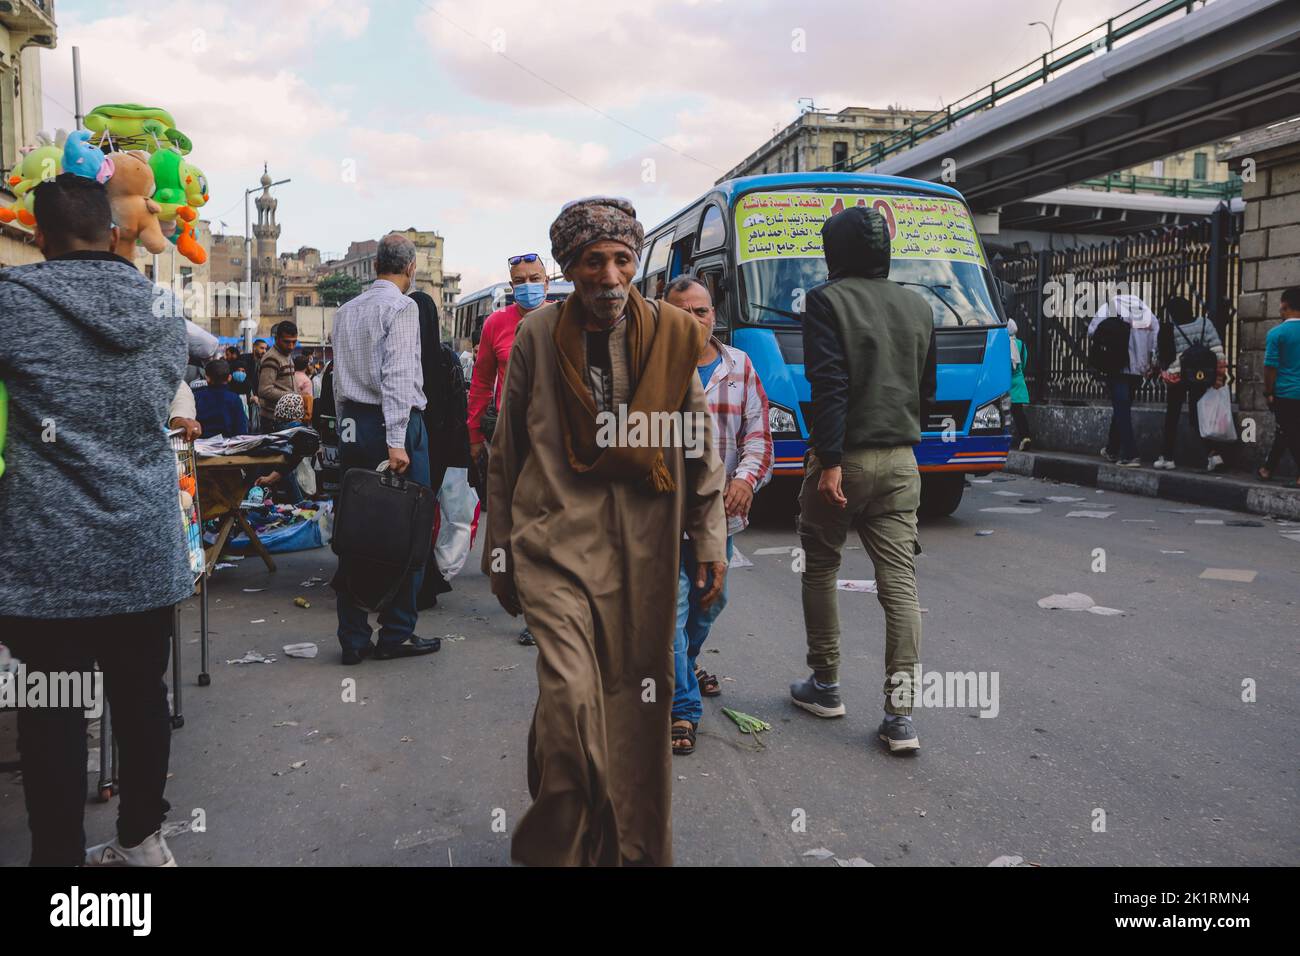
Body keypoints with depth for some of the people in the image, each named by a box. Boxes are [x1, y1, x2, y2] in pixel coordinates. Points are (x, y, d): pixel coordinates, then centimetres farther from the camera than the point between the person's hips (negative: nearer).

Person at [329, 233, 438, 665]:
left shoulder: (345, 311, 16)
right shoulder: (402, 307, -7)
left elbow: (338, 378, 18)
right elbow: (397, 376, -16)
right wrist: (396, 441, -20)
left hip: (351, 424, 7)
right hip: (395, 423, -7)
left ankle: (353, 638, 13)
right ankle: (396, 634, 7)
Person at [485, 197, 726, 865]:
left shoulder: (671, 335, 4)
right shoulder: (537, 336, 1)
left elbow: (699, 444, 9)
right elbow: (505, 453, 7)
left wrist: (710, 539, 7)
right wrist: (500, 550, 10)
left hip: (643, 546, 2)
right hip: (555, 539, -1)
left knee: (638, 697, 8)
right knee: (571, 693, -13)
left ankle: (633, 846, 30)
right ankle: (556, 846, 13)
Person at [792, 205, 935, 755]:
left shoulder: (827, 301, -7)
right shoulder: (917, 307, 11)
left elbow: (829, 385, -17)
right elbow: (927, 388, 17)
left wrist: (830, 461, -19)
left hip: (843, 458, -4)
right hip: (900, 461, 5)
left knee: (820, 570, 14)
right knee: (899, 580, 2)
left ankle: (825, 686, 24)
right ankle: (900, 714, 0)